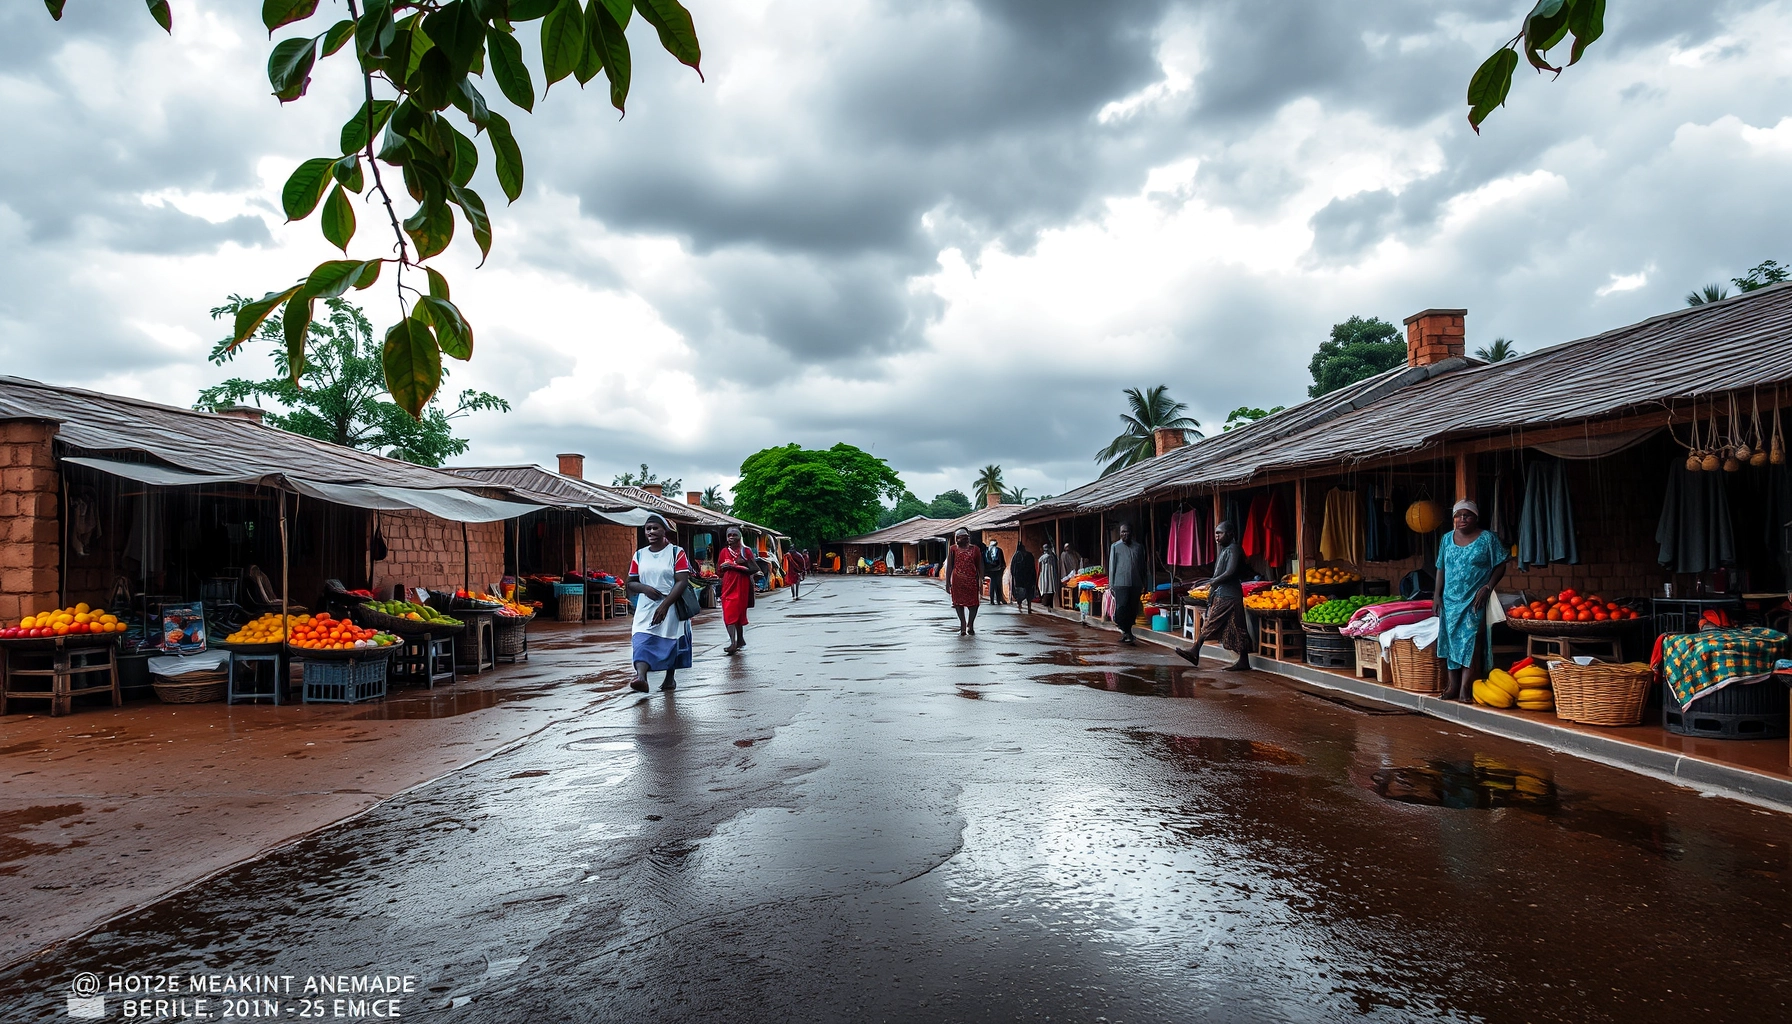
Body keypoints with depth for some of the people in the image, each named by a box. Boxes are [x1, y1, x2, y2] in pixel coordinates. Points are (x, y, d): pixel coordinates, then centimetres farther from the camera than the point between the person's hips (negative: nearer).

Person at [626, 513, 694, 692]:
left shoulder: (677, 552, -2)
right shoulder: (639, 555, 10)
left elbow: (682, 581, -11)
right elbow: (631, 583, 13)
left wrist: (664, 605, -19)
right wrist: (644, 588, -11)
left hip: (671, 607, -2)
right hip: (646, 608, 3)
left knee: (672, 643, 7)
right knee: (643, 642, -15)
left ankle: (670, 677, 25)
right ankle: (641, 677, -31)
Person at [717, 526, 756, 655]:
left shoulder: (746, 551, -1)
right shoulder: (724, 551, 10)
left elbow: (753, 569, -9)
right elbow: (719, 570, 15)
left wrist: (734, 566, -15)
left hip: (742, 587, -3)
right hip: (728, 586, 3)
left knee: (739, 614, 4)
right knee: (729, 614, -6)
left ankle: (739, 640, 15)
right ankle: (733, 642, -10)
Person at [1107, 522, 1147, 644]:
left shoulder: (1139, 547, 11)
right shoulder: (1115, 547, 5)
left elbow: (1143, 567, 15)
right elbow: (1112, 567, 4)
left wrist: (1144, 584, 11)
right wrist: (1111, 585, 0)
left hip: (1136, 584, 3)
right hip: (1121, 583, -3)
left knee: (1133, 609, 4)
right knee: (1121, 608, -11)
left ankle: (1127, 631, 16)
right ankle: (1125, 631, 0)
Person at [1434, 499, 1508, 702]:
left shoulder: (1487, 539, -2)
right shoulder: (1447, 539, 10)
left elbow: (1500, 566, -3)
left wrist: (1487, 588, -14)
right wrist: (1437, 596, 6)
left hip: (1474, 601, -4)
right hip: (1450, 600, 4)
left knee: (1470, 640, -10)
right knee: (1451, 640, 4)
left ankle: (1465, 686, -11)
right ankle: (1453, 684, 11)